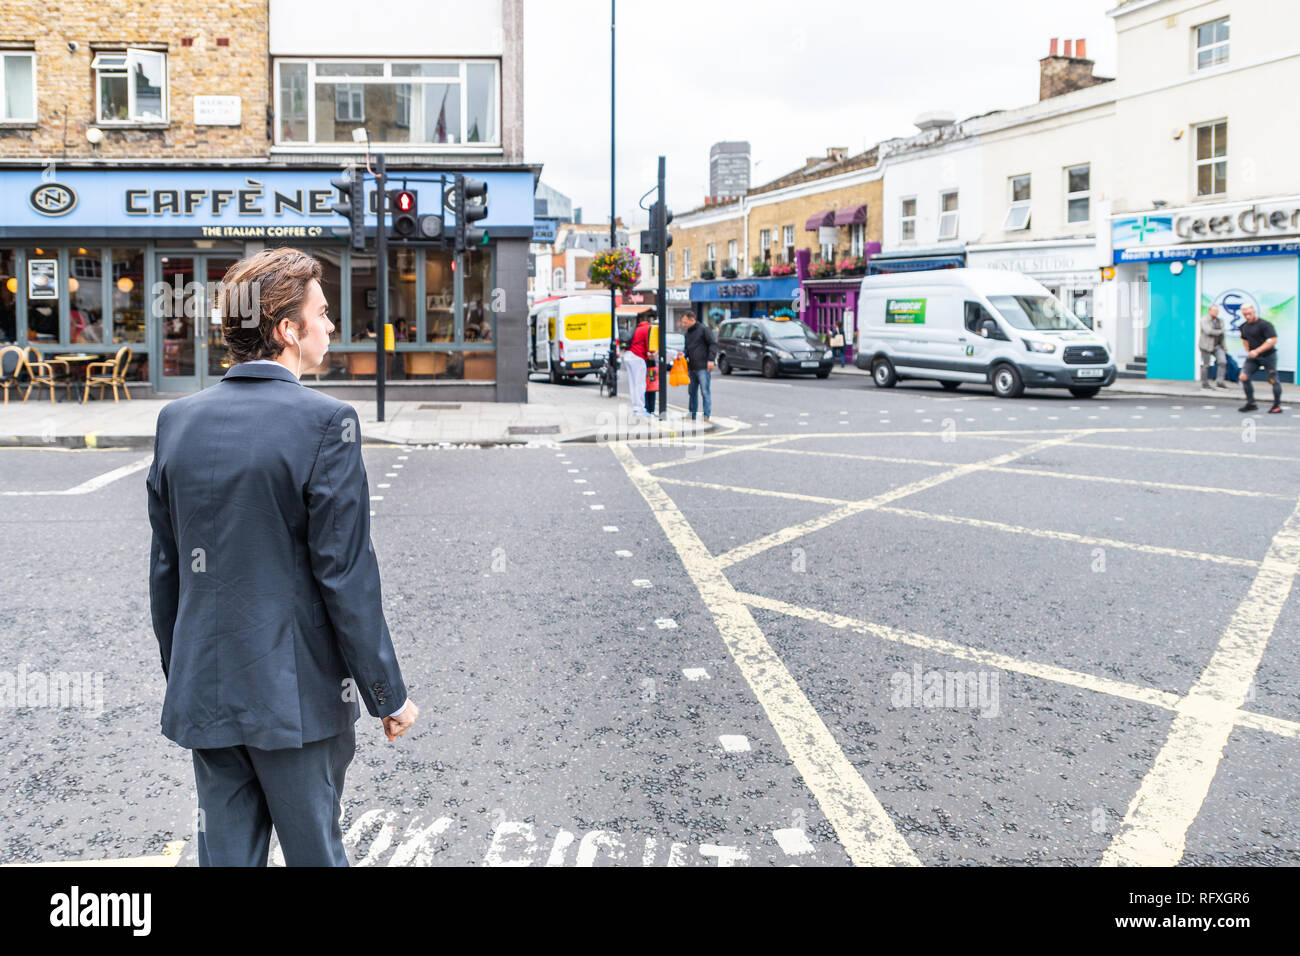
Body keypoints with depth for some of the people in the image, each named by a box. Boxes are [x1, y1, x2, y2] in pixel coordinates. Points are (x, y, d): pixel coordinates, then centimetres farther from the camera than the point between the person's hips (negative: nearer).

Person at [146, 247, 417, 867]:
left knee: (226, 851, 16)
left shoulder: (178, 420, 2)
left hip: (204, 692, 5)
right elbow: (345, 574, -16)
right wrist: (387, 694, -7)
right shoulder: (325, 422, -16)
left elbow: (164, 568, 8)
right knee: (314, 851, 12)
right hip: (296, 693, -5)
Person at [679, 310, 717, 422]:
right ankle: (692, 416, 18)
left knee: (705, 392, -7)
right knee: (692, 392, 10)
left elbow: (713, 344, -8)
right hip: (692, 368, 8)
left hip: (703, 367, -8)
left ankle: (706, 416, -5)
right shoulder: (687, 333, 18)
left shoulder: (703, 329, -4)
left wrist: (711, 359, -17)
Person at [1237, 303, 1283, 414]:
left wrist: (1257, 351, -28)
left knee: (1273, 380, 1)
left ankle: (1277, 405, 14)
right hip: (1253, 357, 6)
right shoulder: (1243, 326, 7)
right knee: (1244, 377, -8)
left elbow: (1273, 340, -22)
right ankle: (1251, 403, 3)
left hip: (1268, 356, -6)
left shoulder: (1265, 324, -15)